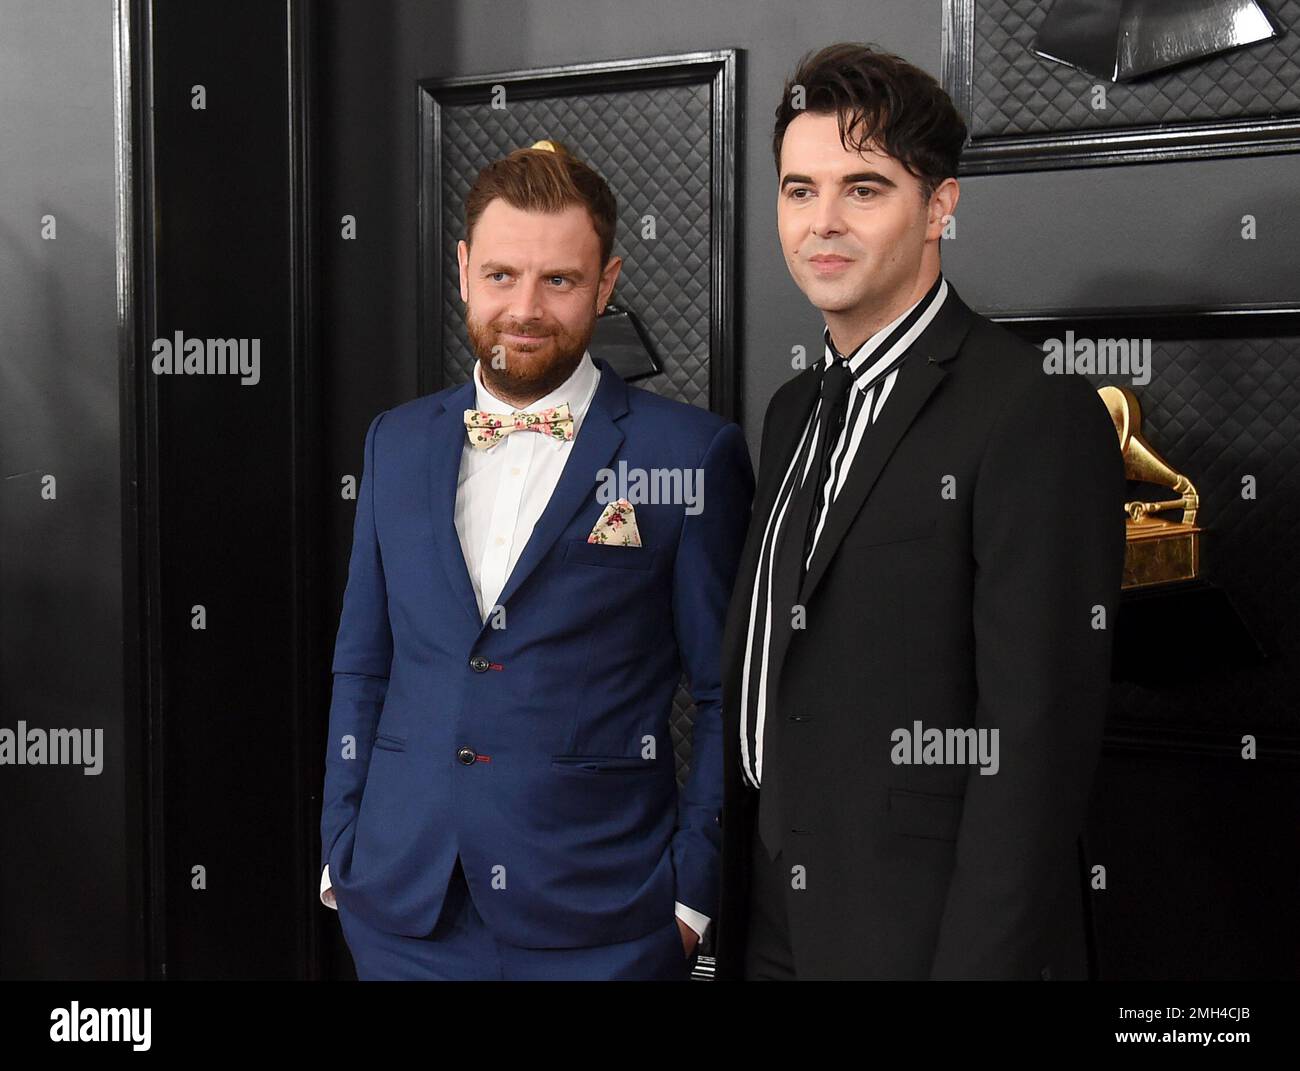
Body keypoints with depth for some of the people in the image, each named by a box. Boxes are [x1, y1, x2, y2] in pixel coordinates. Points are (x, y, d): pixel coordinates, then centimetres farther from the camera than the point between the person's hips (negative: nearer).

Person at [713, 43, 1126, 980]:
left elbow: (1038, 743, -19)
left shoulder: (1037, 416, -16)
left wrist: (981, 962, -22)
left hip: (925, 932, -7)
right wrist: (737, 919, 10)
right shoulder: (796, 411, 10)